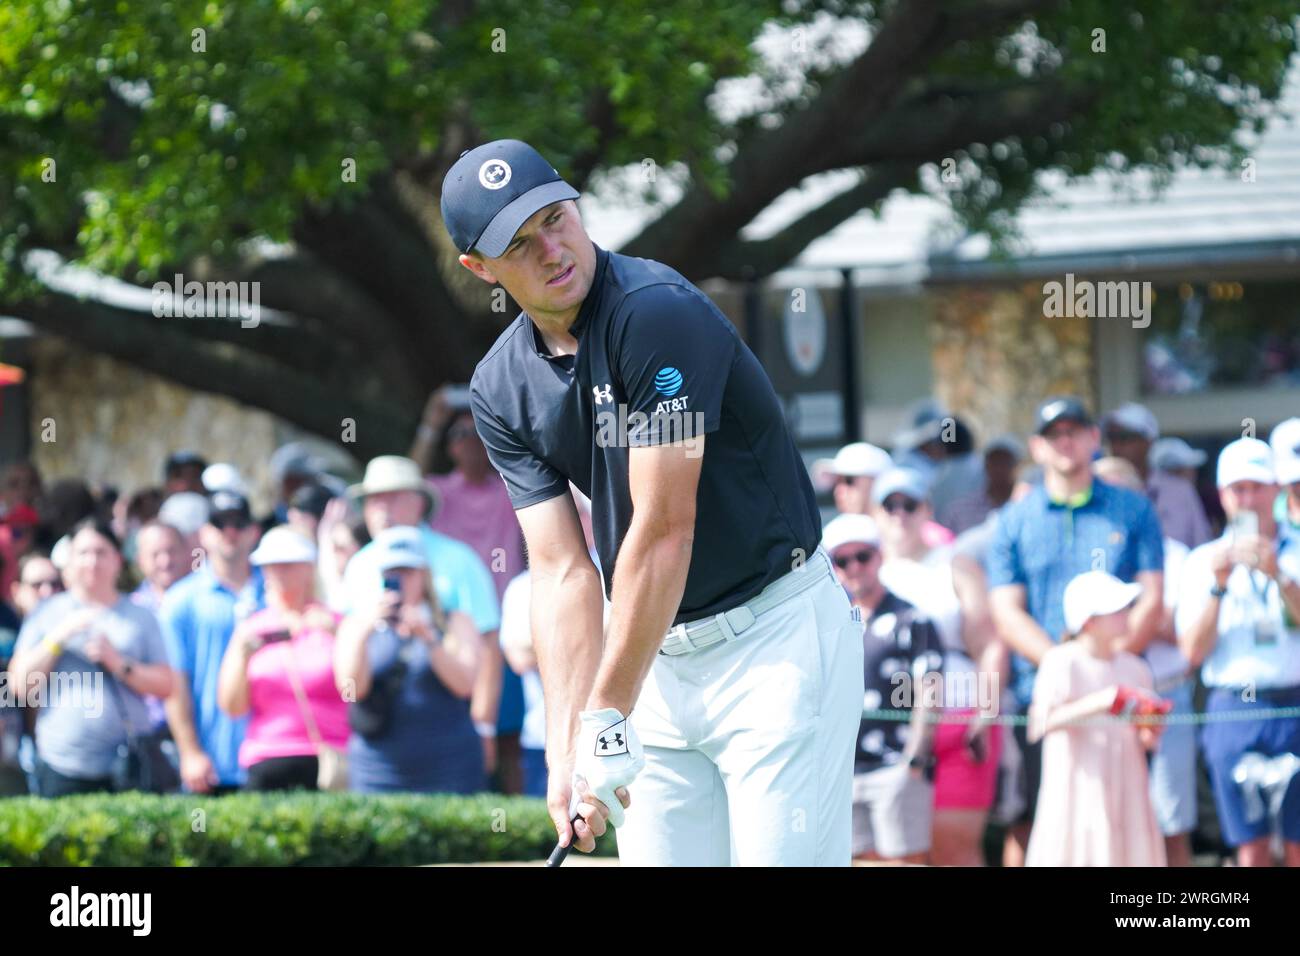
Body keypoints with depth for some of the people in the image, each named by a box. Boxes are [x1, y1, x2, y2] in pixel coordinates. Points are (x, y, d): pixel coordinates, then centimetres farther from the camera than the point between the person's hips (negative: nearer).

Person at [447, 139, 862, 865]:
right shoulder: (501, 390, 3)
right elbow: (563, 571, 0)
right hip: (663, 655, 7)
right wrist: (566, 750, -10)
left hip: (778, 634, -7)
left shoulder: (657, 310, -20)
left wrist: (609, 717, -18)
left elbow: (664, 531, -21)